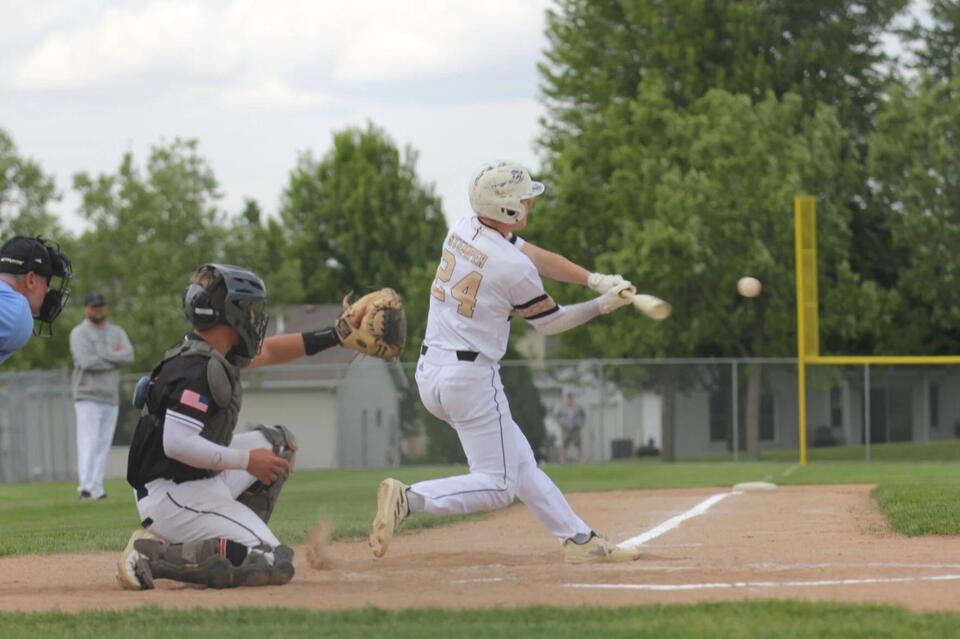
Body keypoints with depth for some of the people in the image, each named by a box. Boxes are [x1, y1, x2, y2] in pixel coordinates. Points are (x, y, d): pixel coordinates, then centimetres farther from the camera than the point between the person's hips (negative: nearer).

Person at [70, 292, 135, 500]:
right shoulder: (79, 333, 0)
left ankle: (96, 489, 5)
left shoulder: (116, 332, 16)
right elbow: (87, 361, -15)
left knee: (103, 444, 4)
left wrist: (103, 355, -10)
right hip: (88, 397, -6)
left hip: (111, 397, 6)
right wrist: (116, 357, -6)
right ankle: (86, 487, -21)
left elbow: (129, 356, -1)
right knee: (88, 441, -14)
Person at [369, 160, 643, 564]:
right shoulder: (514, 269, -18)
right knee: (498, 486, -3)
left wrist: (594, 279, 2)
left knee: (518, 460, 17)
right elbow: (548, 323, -1)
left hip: (429, 371, 9)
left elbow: (536, 257, 11)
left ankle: (578, 540, 22)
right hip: (471, 379, -9)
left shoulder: (463, 231, 4)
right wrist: (602, 306, 8)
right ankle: (409, 499, -19)